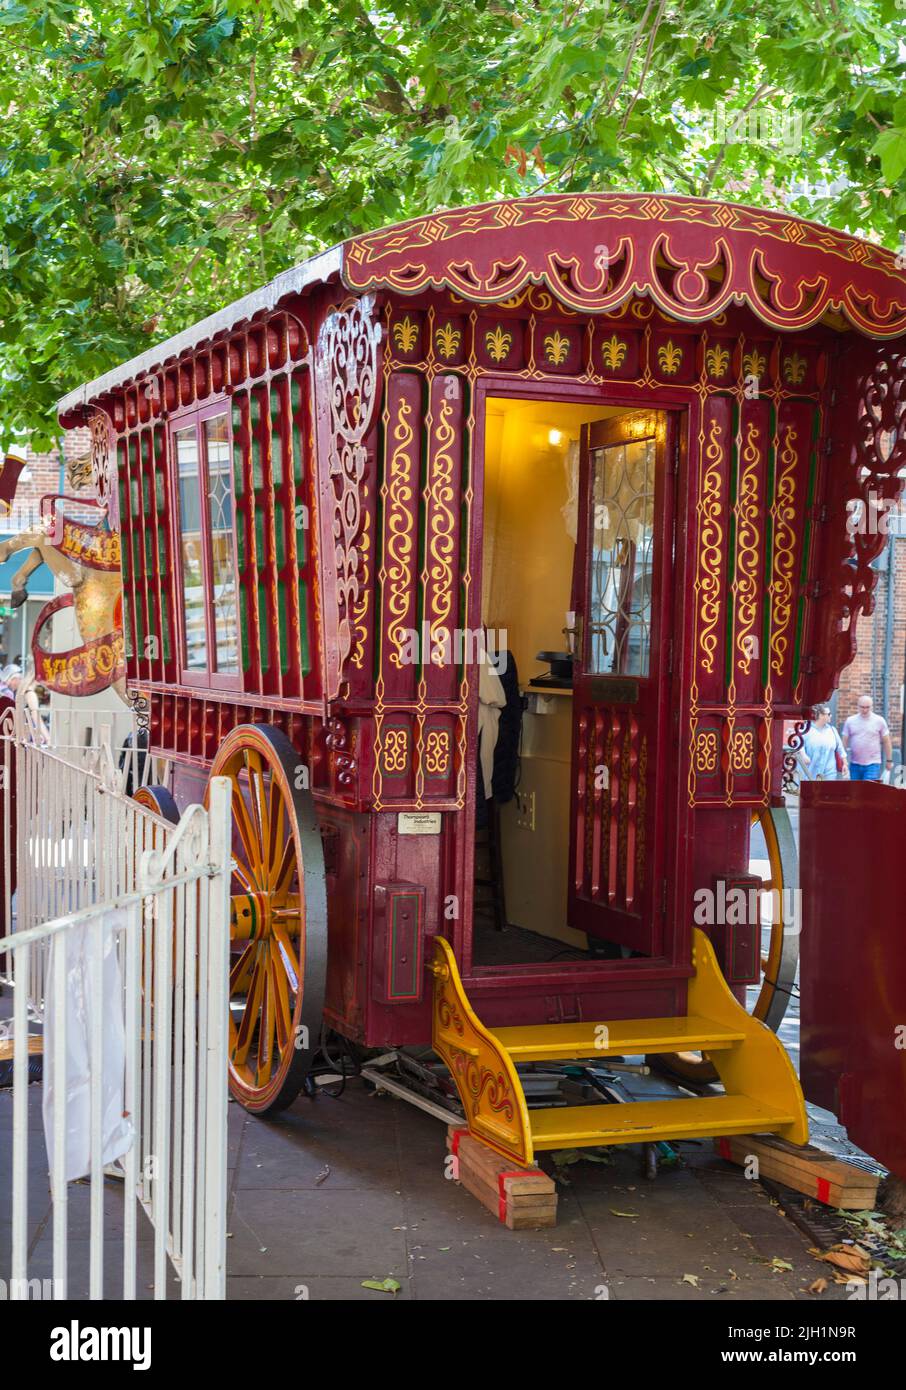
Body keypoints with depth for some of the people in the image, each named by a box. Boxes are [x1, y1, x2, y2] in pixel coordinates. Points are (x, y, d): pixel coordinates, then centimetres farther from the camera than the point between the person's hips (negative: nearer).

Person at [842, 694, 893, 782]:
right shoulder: (850, 721, 5)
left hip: (873, 764, -3)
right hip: (855, 764, 3)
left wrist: (889, 760, 7)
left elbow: (886, 742, 5)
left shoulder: (879, 721, 0)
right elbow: (845, 741, 10)